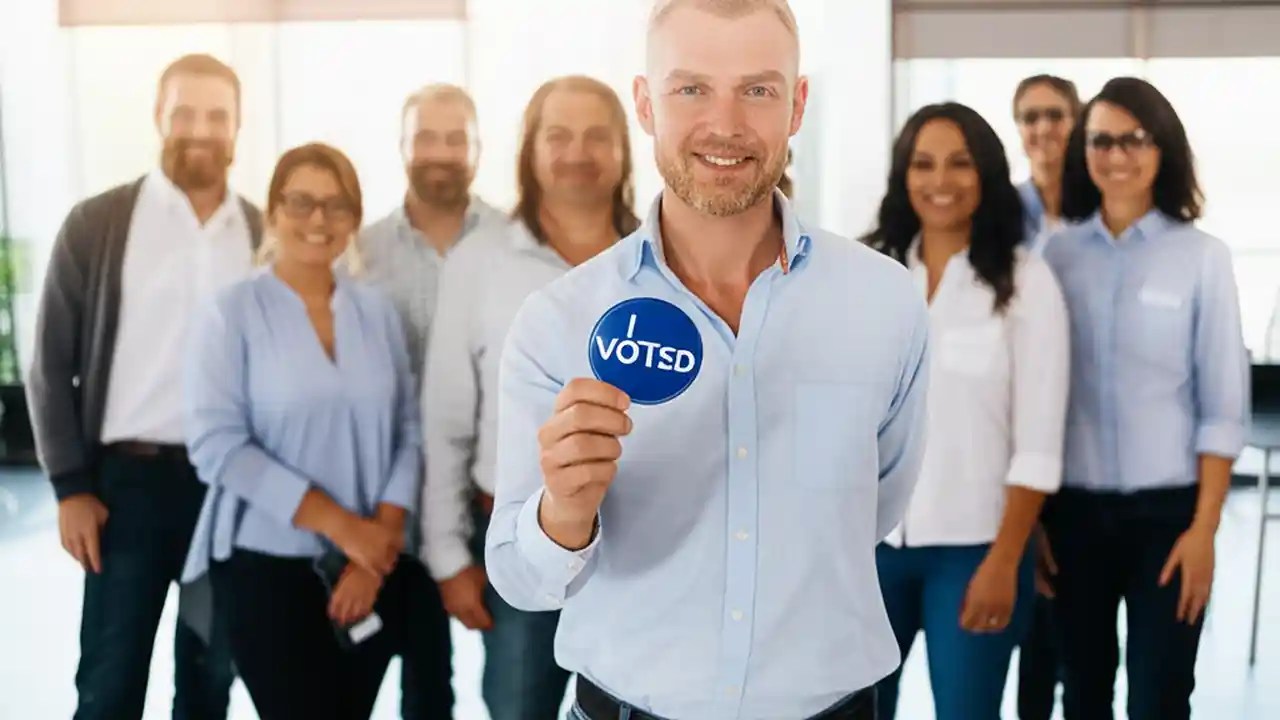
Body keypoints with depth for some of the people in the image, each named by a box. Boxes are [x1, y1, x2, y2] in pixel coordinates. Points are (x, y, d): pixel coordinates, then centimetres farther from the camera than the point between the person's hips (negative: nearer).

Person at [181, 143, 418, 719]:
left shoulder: (376, 310, 6)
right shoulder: (232, 313, -4)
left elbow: (408, 431, 4)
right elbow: (216, 444, -12)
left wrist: (382, 535, -10)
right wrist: (340, 524, -16)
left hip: (372, 567, 4)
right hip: (266, 566, -3)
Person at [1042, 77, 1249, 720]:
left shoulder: (1202, 257, -3)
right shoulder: (1057, 254, 3)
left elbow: (1223, 406, -3)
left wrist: (1205, 528, -8)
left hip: (1166, 509, -2)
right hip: (1073, 508, 2)